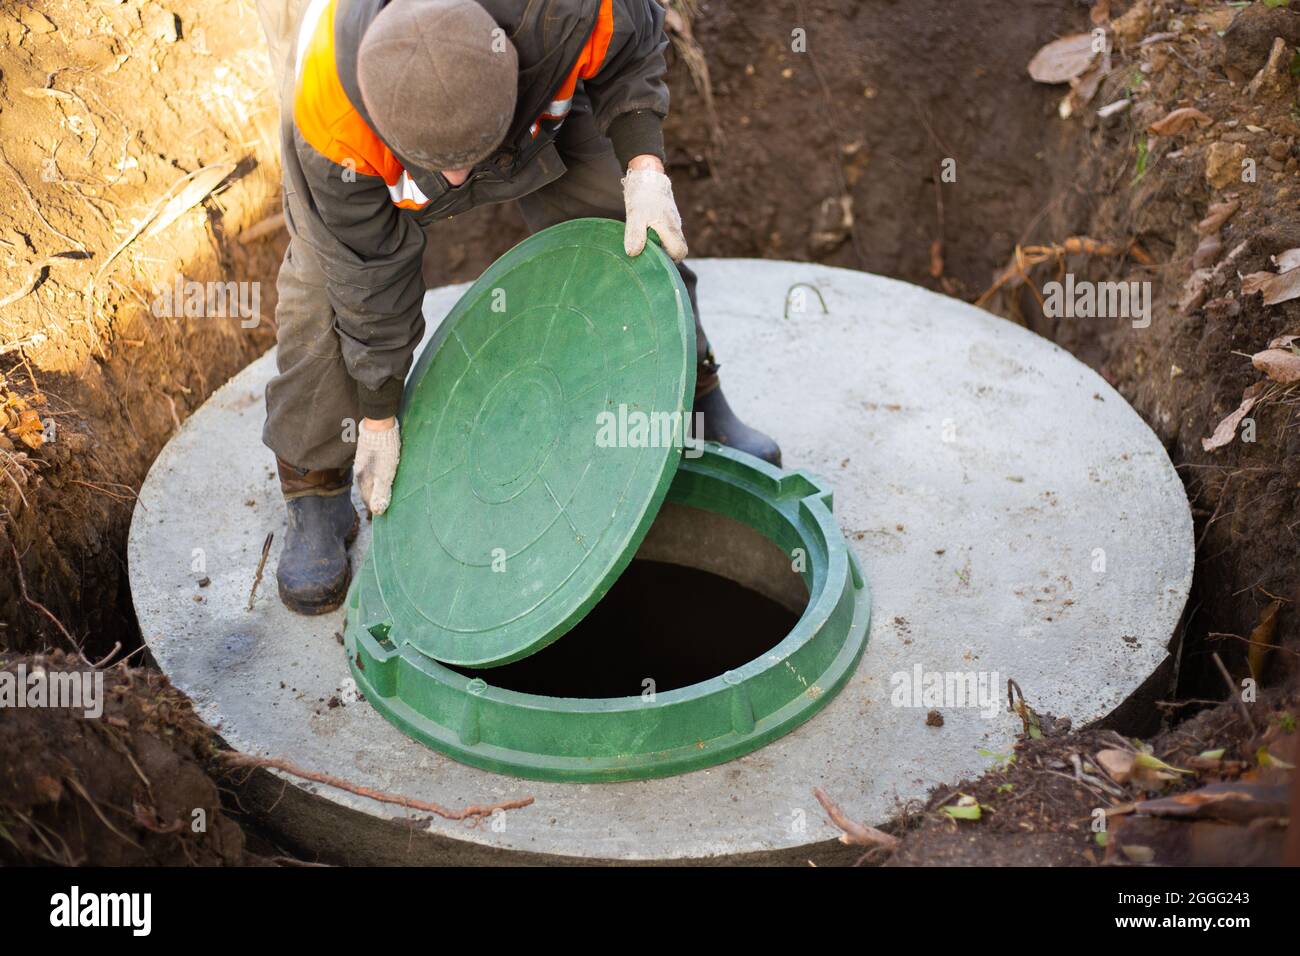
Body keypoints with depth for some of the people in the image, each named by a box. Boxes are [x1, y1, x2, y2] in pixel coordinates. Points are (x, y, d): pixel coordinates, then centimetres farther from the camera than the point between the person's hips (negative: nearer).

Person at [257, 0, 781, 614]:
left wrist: (645, 170, -34)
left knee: (623, 231, -2)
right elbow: (370, 271, -29)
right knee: (329, 288, -14)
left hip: (538, 98, 2)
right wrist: (379, 419, -17)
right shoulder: (332, 123, -43)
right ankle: (316, 498, 5)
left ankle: (696, 401, 22)